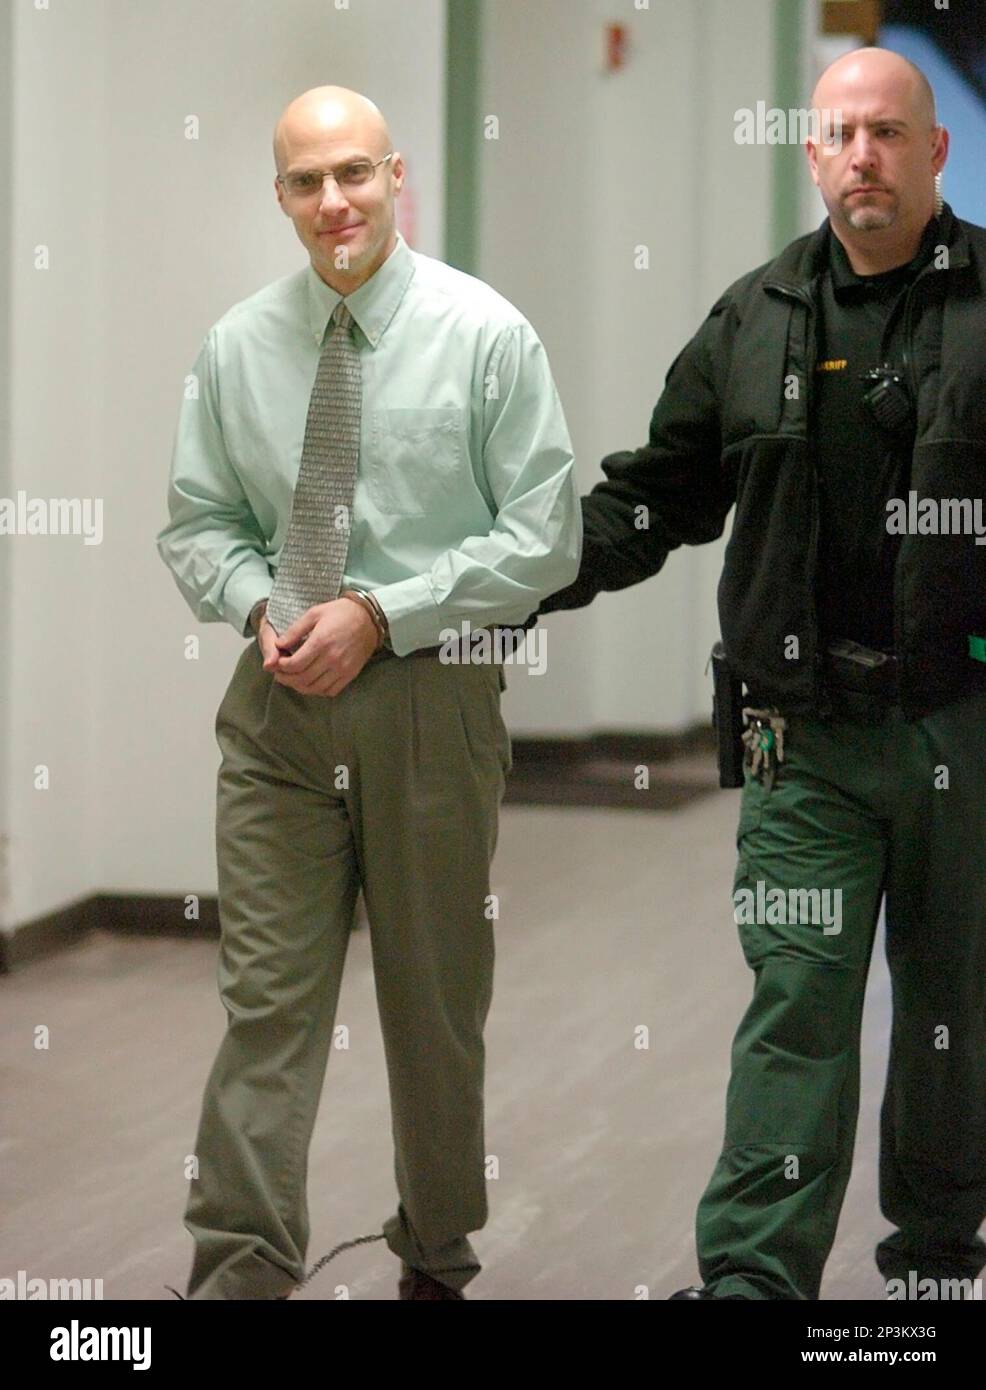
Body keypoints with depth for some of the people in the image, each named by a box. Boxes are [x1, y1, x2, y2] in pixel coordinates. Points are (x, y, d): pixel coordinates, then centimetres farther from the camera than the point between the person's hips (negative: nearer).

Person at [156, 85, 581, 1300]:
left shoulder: (485, 336, -5)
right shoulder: (237, 346, 4)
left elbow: (544, 536, -6)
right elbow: (197, 524, 11)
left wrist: (383, 613, -14)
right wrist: (261, 605, -10)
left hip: (432, 699, -1)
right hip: (277, 701, 2)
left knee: (438, 1003, 10)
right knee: (267, 1002, -3)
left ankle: (438, 1260, 27)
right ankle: (238, 1269, 0)